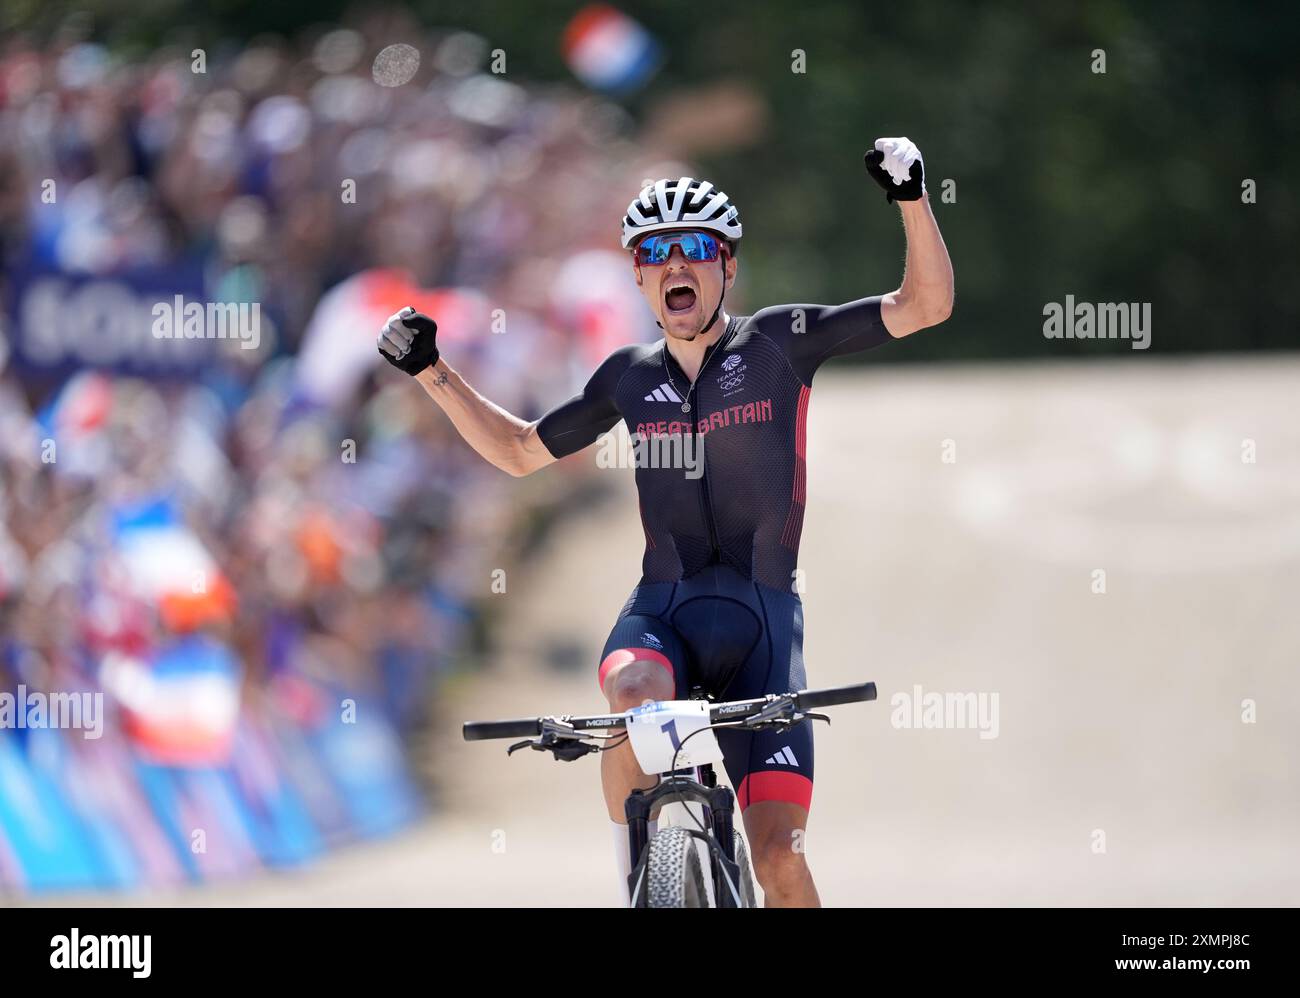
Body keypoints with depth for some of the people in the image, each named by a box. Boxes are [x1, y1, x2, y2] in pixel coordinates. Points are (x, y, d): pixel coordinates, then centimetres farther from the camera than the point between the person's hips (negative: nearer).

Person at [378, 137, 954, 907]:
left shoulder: (778, 342, 3)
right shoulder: (630, 377, 11)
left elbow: (926, 305, -2)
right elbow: (520, 452, 25)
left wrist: (912, 198, -16)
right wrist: (431, 372, 17)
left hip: (760, 612, -1)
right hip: (663, 609, 2)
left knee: (779, 854, -11)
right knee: (634, 696, -36)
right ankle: (641, 892, -20)